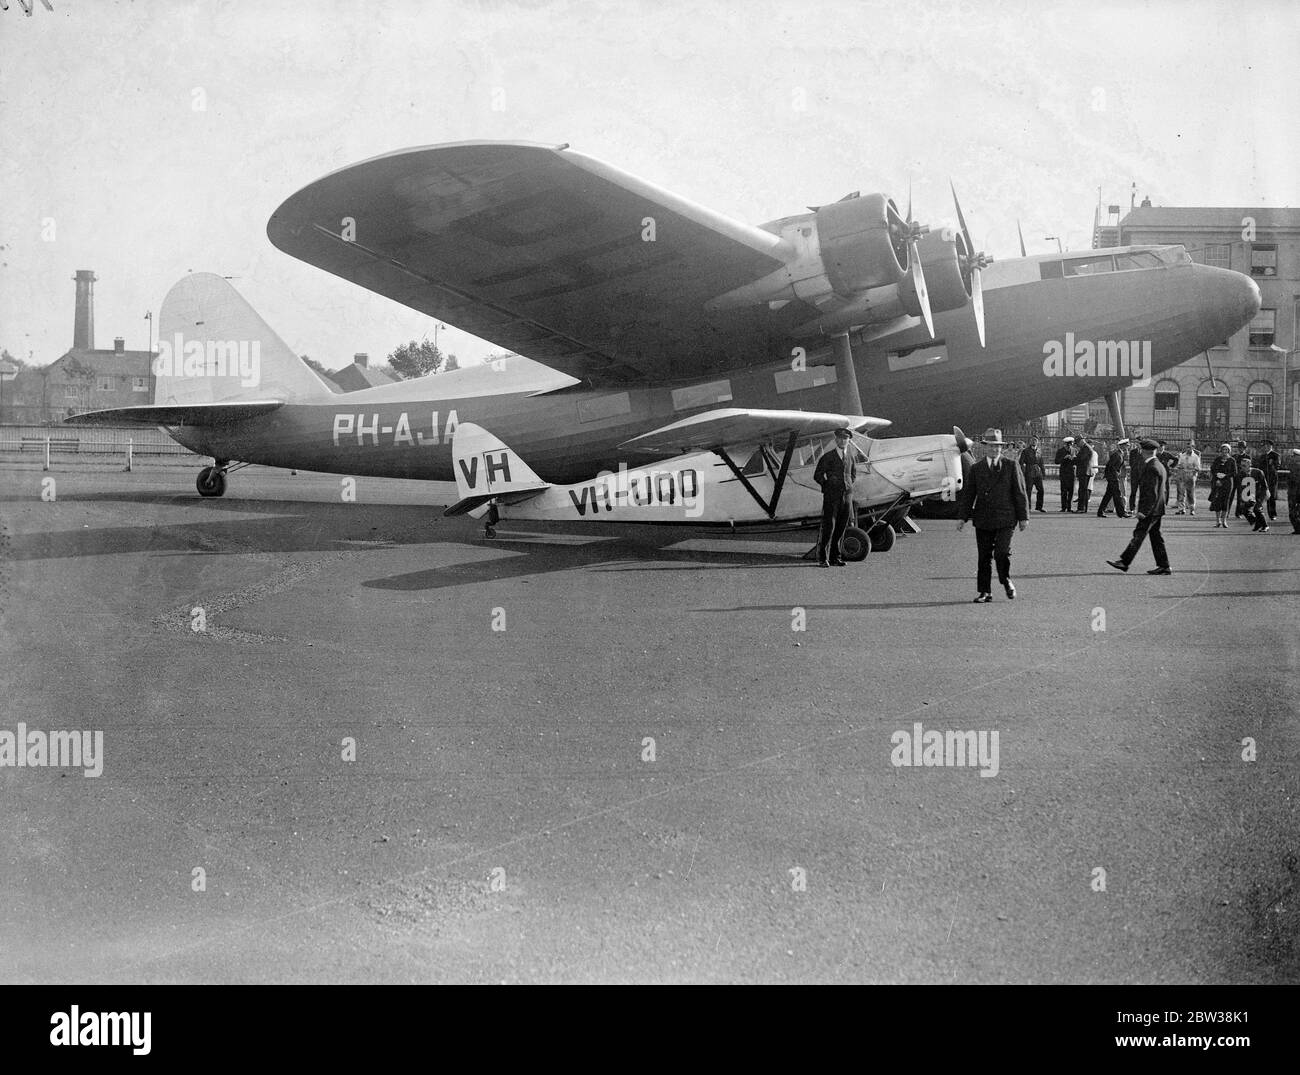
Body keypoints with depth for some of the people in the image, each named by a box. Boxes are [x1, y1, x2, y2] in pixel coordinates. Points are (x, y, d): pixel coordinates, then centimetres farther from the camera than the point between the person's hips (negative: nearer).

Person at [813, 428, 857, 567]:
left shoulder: (850, 452, 11)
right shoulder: (828, 457, -5)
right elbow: (817, 476, 2)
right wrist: (829, 487, 3)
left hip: (847, 495, 5)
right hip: (831, 497, -5)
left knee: (841, 528, 6)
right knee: (828, 527, -7)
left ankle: (835, 557, 12)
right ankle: (822, 559, -3)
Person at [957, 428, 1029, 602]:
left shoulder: (1011, 466, 4)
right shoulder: (976, 469, 10)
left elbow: (1020, 492, 4)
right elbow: (968, 494, 10)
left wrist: (1023, 517, 0)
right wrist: (963, 517, 2)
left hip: (1005, 519, -3)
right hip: (983, 519, 3)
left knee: (1002, 553, -14)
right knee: (983, 556, 4)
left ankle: (1006, 580, 13)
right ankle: (984, 592, 11)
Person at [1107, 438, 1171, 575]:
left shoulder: (1151, 468, -18)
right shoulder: (1160, 466, 14)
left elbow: (1151, 493, -23)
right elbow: (1165, 490, 20)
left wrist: (1143, 511, -22)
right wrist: (1162, 504, 23)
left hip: (1150, 511, -10)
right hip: (1157, 509, 10)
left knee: (1139, 535, -7)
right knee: (1156, 537, 11)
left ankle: (1124, 562, -4)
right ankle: (1164, 566, 11)